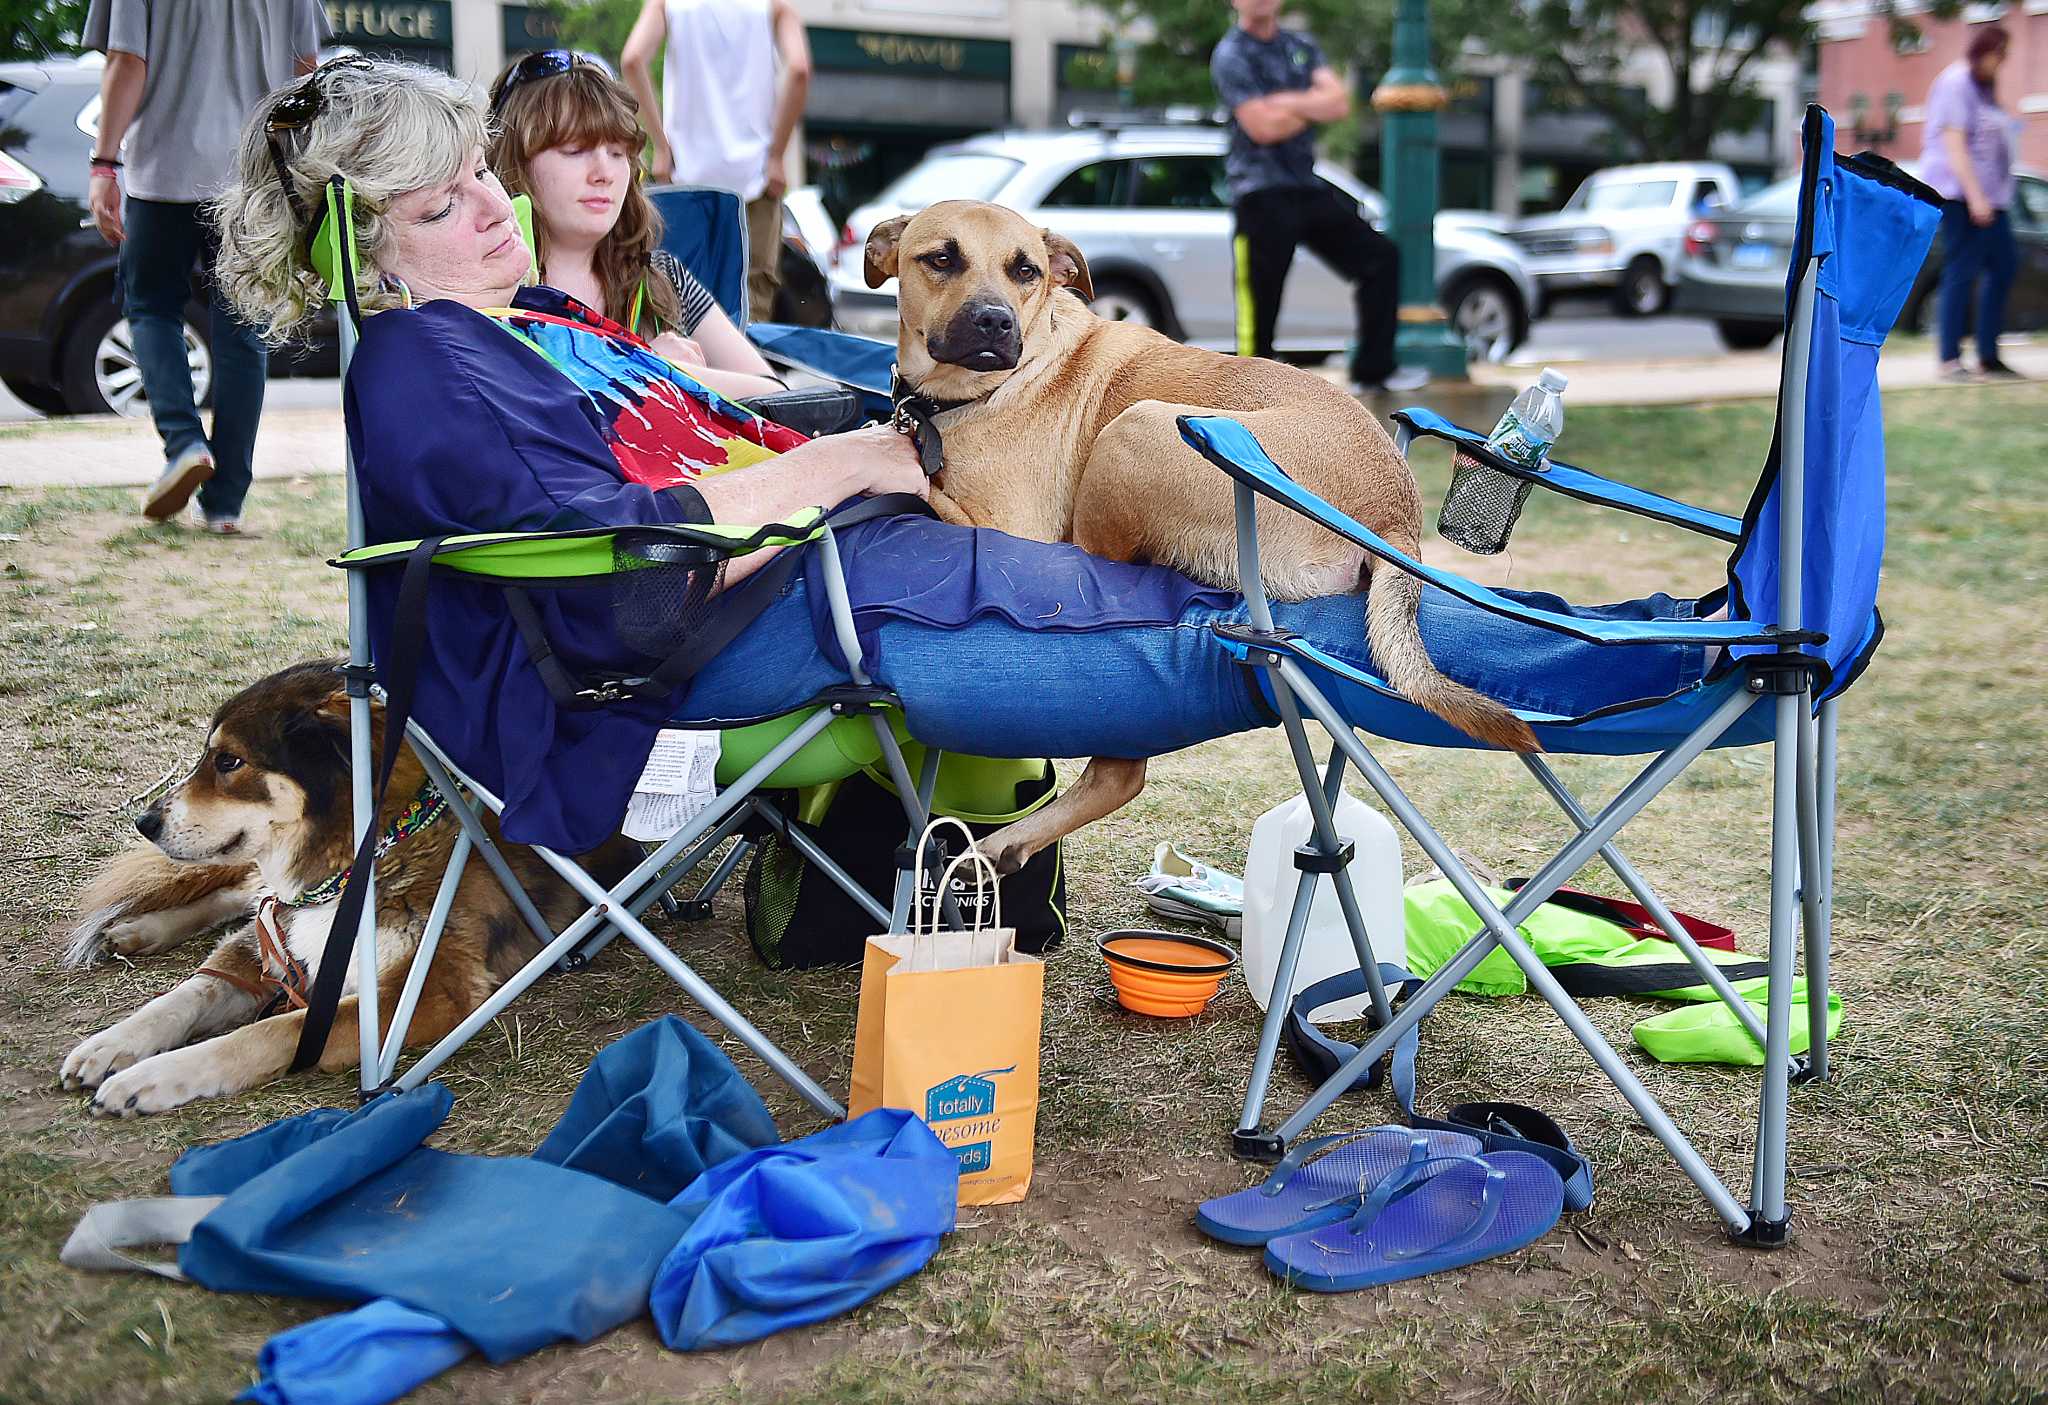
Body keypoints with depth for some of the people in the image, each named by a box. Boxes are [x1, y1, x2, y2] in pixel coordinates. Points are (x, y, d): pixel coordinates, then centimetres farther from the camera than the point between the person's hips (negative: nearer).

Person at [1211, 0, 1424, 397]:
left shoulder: (1301, 46, 15)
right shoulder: (1231, 55, -5)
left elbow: (1340, 103, 1)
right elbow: (1263, 127, -17)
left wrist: (1290, 102, -13)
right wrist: (1314, 106, -2)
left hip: (1308, 186, 7)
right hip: (1261, 195, -7)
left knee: (1380, 256, 10)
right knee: (1259, 307, -7)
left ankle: (1373, 369, 16)